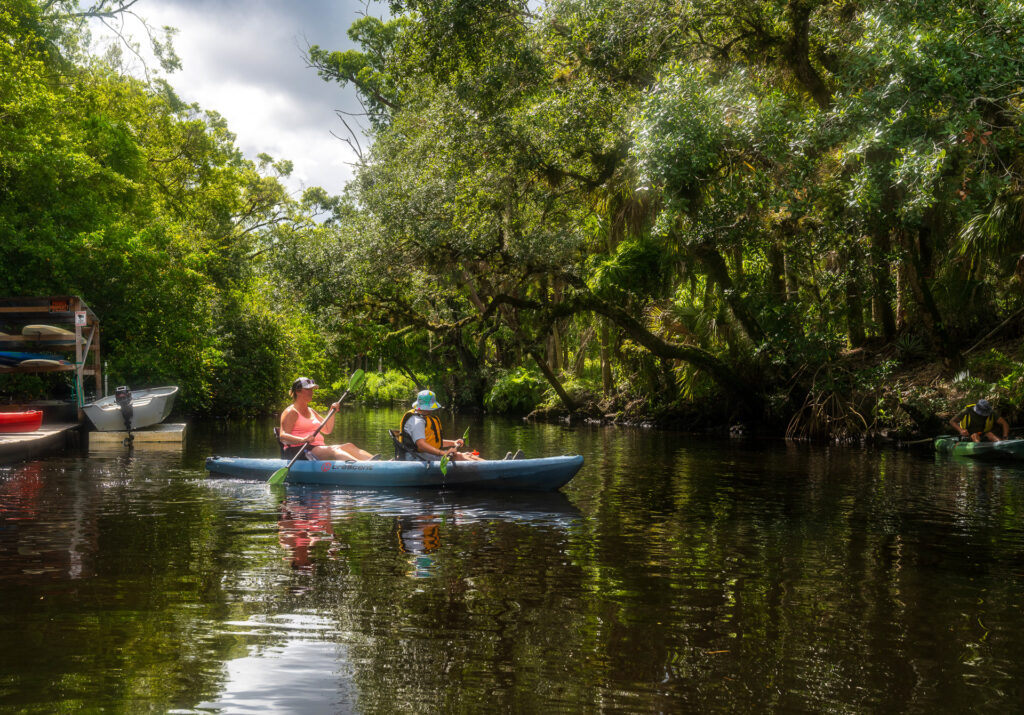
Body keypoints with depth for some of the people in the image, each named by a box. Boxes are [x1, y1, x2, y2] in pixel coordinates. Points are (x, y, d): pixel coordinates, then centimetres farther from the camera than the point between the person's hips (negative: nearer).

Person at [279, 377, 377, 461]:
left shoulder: (311, 411, 25)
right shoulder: (291, 412, -1)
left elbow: (327, 430, 23)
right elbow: (283, 437, -14)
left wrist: (332, 412, 9)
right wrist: (302, 440, -31)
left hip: (318, 448, 8)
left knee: (348, 446, -17)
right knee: (332, 450, -34)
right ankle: (360, 464, -59)